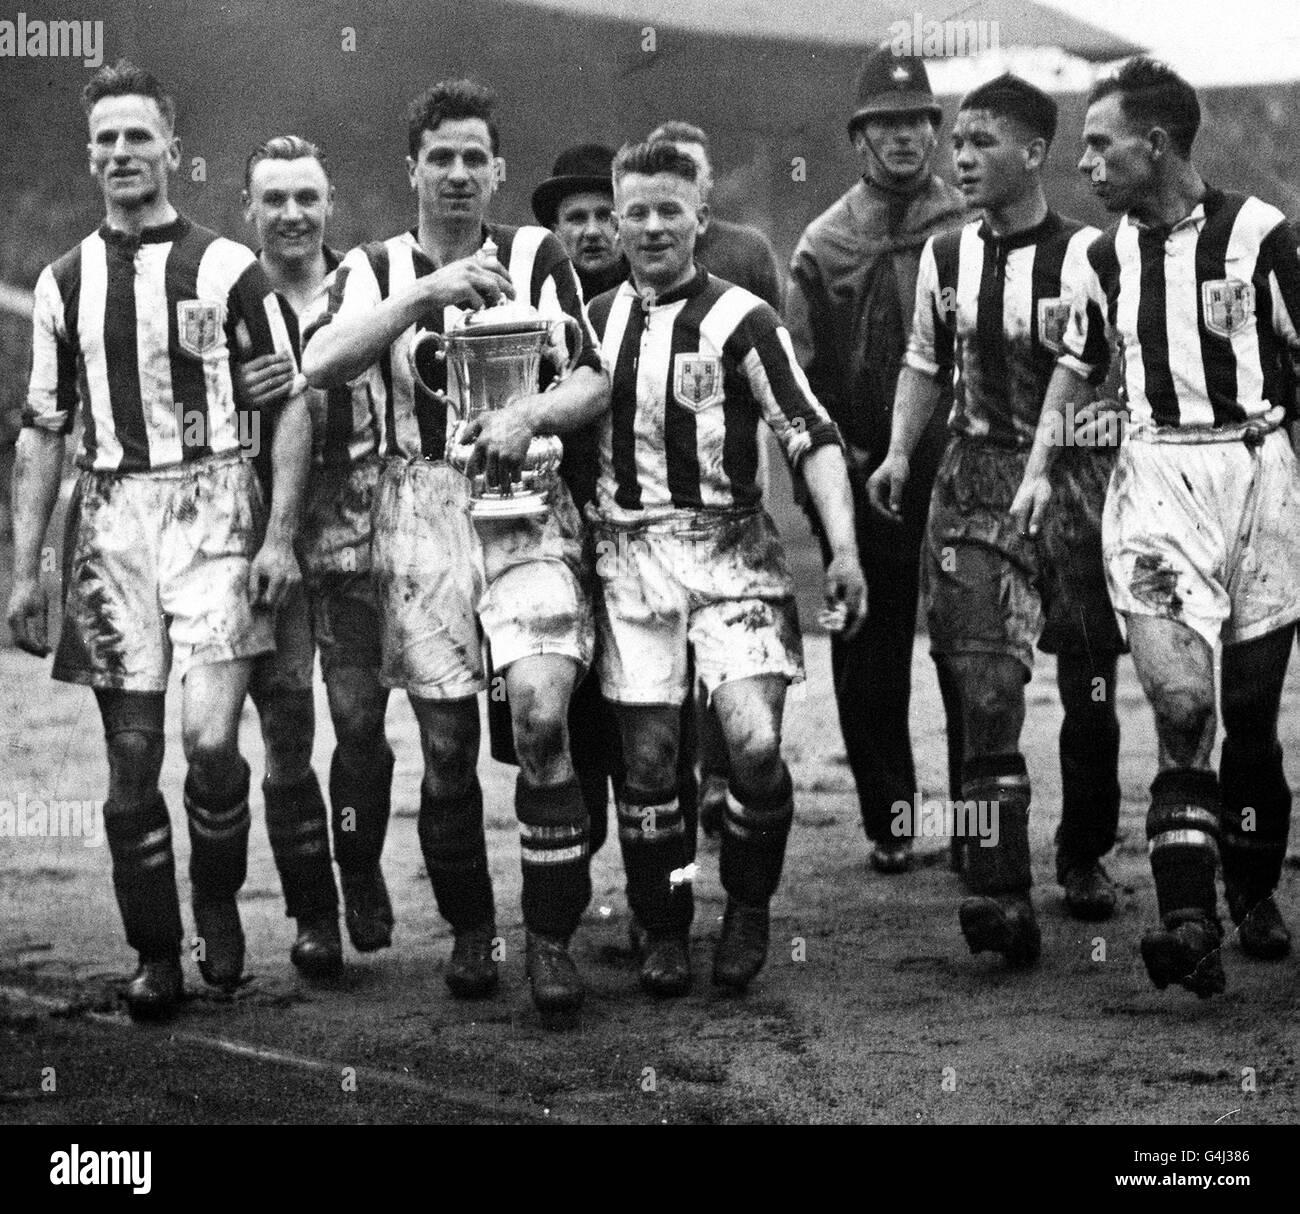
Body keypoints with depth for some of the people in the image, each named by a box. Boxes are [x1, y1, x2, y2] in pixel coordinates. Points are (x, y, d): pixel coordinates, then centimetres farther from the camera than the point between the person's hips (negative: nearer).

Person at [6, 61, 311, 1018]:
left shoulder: (227, 268, 1)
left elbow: (292, 403, 2)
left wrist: (280, 536, -7)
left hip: (213, 514, -3)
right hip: (109, 518, 3)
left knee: (210, 737, -15)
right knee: (131, 754, 2)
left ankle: (219, 903, 11)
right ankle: (156, 958, 12)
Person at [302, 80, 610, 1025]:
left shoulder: (537, 257, 7)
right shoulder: (375, 270, 7)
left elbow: (595, 383, 3)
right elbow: (322, 364, -12)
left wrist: (530, 413, -18)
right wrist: (427, 293, -22)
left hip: (525, 508, -1)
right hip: (418, 512, 1)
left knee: (541, 714, -17)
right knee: (447, 744, 3)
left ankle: (552, 938, -7)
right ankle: (471, 934, 20)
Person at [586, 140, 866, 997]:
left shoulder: (739, 318, -4)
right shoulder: (598, 321, 10)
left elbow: (813, 436, -6)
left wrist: (844, 549, -16)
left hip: (730, 550, -3)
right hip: (630, 555, 3)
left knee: (754, 742, -15)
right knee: (649, 758, 0)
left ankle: (749, 911, 7)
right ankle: (664, 933, 15)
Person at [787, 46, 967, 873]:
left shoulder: (973, 232, 5)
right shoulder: (824, 245, 7)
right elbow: (801, 374, 6)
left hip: (960, 469, -1)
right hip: (863, 473, 1)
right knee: (870, 660, 5)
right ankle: (890, 822, 14)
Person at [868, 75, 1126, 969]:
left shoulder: (1086, 255, -5)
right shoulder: (945, 256, 8)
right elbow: (926, 362, 20)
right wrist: (900, 452, 8)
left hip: (1075, 470, -2)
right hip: (978, 476, 2)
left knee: (1088, 683, 8)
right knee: (984, 678, -12)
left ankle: (1085, 857, 30)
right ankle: (1002, 891, -18)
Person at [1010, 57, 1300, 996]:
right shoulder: (1107, 257, 8)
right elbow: (1076, 366, 22)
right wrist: (1040, 468, 13)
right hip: (1154, 478, 2)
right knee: (1181, 699, -15)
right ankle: (1190, 920, -21)